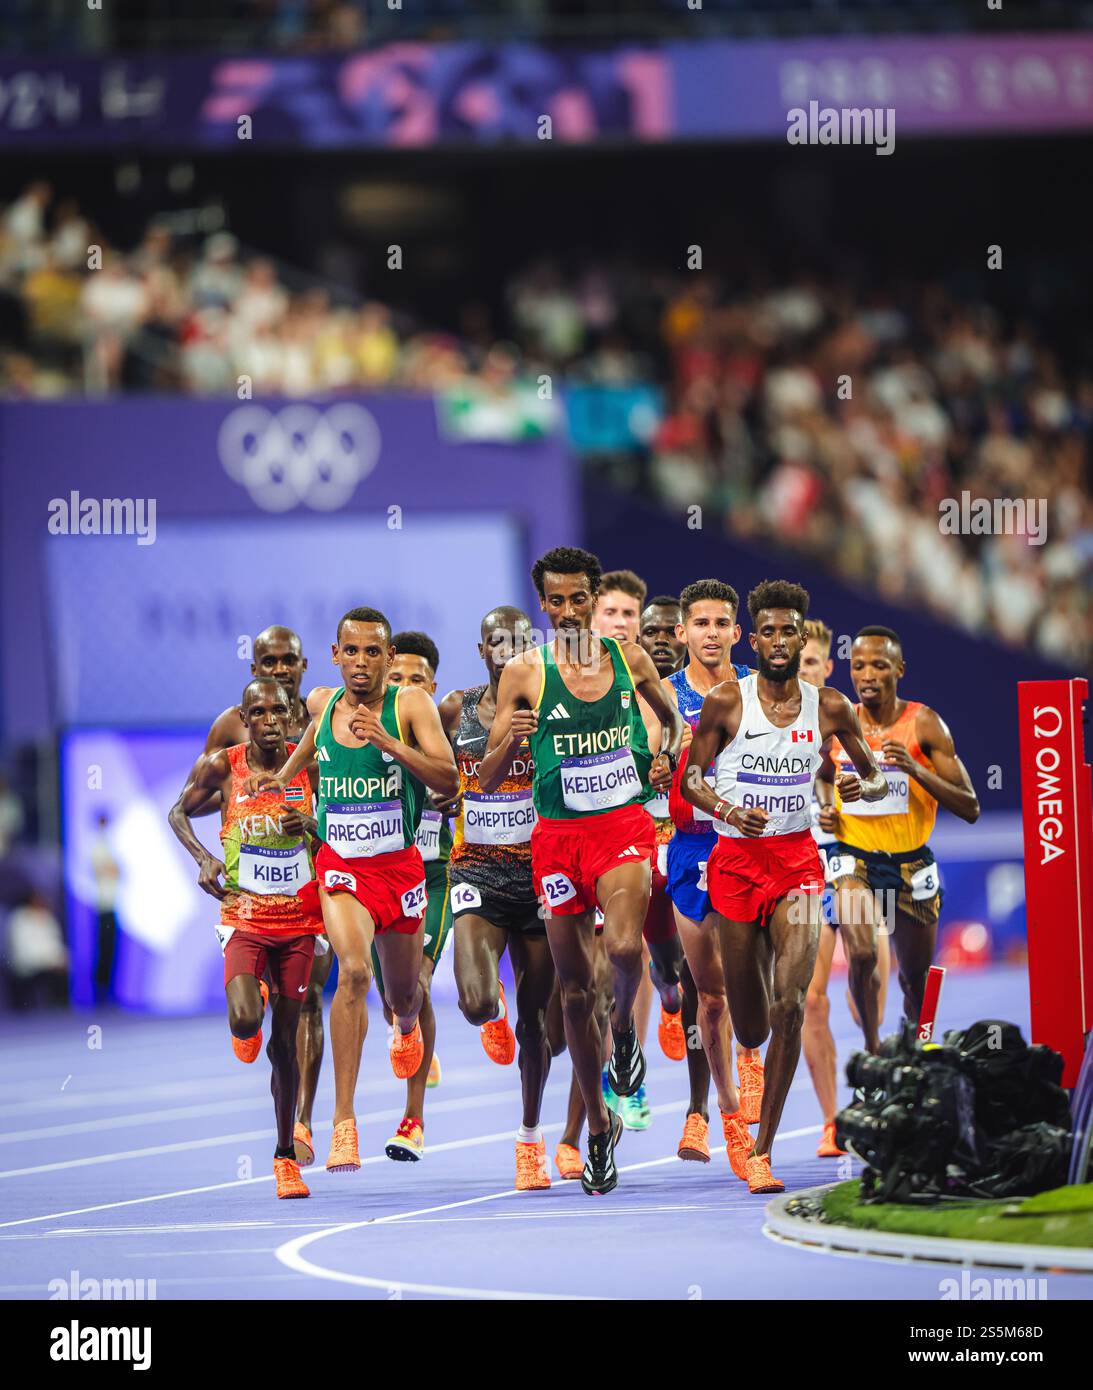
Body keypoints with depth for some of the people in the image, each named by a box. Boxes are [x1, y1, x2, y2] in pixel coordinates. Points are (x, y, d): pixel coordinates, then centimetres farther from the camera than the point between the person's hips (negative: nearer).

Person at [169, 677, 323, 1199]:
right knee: (245, 1021, -23)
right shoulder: (222, 766, -4)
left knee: (285, 1040, 4)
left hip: (298, 918, 1)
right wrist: (202, 857, -3)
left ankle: (285, 1155, 16)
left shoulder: (309, 765, -3)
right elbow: (179, 812, 13)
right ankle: (248, 1014, 17)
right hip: (243, 916, -1)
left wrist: (312, 824, -13)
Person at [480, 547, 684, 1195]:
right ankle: (599, 1126, 20)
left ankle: (625, 1024, 6)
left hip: (624, 826, 0)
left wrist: (666, 756, 4)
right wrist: (511, 739, -21)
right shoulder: (525, 673, -1)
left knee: (623, 947, -28)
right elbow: (487, 779, -1)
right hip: (559, 835, 0)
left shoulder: (628, 656, 4)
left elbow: (672, 718, 25)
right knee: (576, 989, 5)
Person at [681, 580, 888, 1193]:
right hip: (737, 859, 0)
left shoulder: (830, 707, 1)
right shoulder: (726, 701, -4)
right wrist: (727, 809, -18)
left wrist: (862, 786, -13)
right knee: (750, 1025, 5)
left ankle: (762, 1152, -12)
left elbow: (879, 777, 11)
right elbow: (691, 778, 2)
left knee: (790, 1006, -18)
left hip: (798, 859, 0)